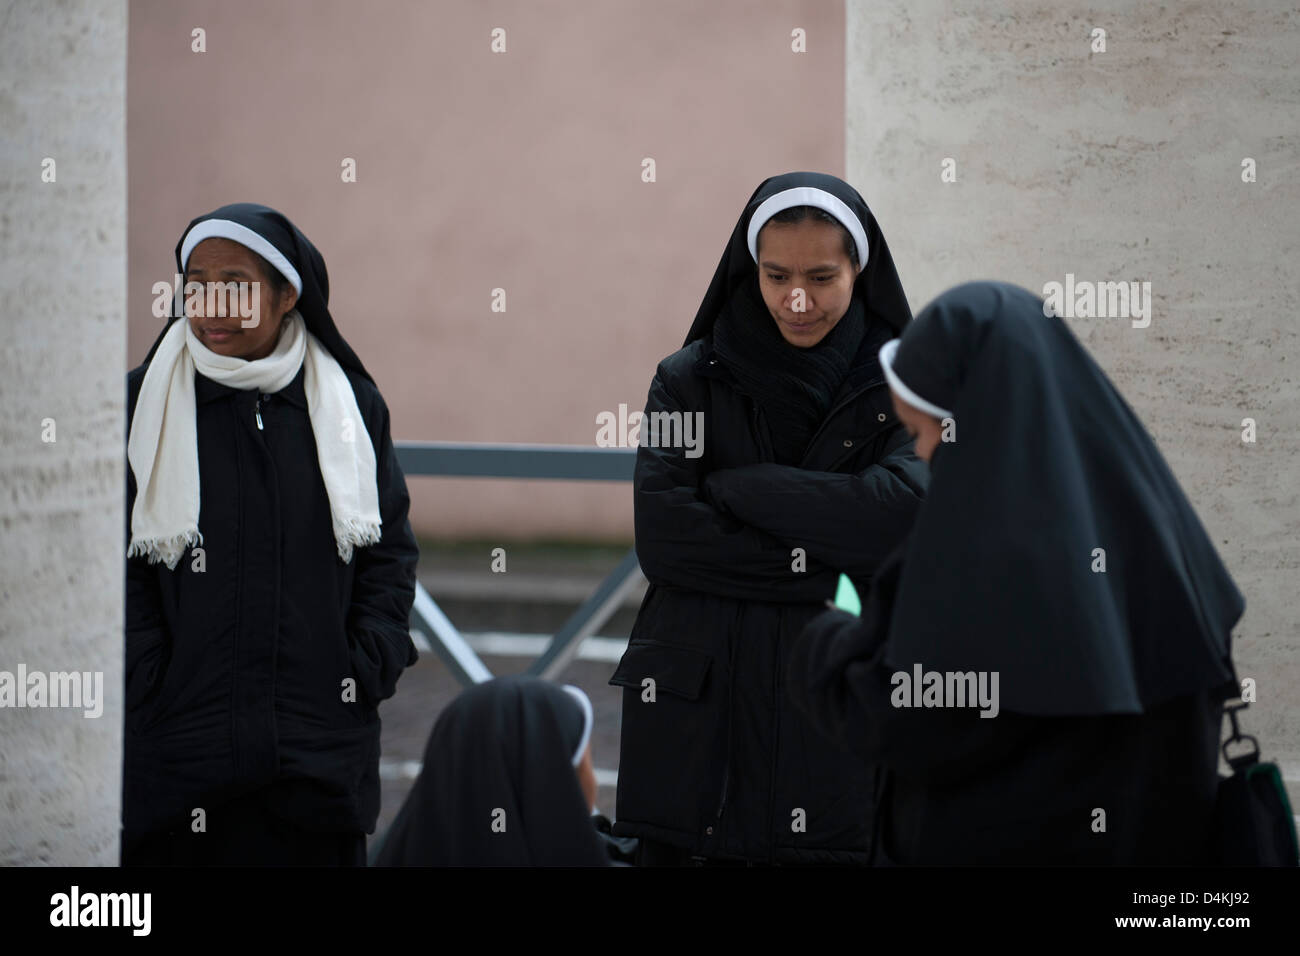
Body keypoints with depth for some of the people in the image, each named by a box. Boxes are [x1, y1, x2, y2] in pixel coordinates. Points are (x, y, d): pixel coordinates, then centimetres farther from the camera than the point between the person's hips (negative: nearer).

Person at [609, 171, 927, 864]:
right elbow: (662, 539, -8)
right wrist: (830, 562, -13)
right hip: (699, 716, 1)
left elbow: (905, 509, -16)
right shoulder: (689, 383, 5)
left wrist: (735, 489, -11)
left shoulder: (900, 390, 3)